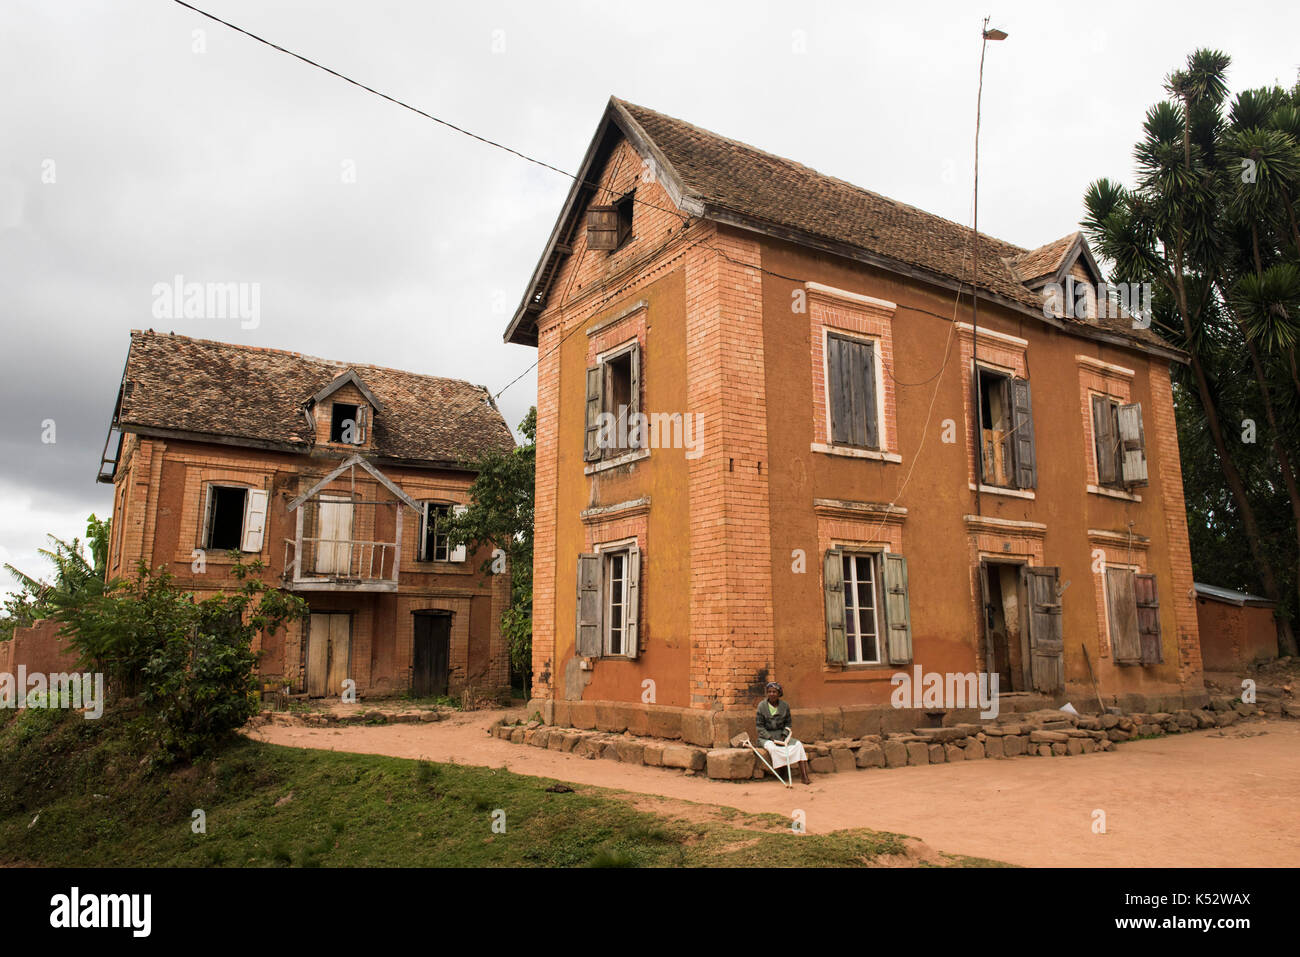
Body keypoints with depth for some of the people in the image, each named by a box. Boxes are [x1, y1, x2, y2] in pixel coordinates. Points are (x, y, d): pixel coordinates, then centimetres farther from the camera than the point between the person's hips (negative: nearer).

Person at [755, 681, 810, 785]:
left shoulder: (785, 706, 2)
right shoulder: (762, 706, -7)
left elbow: (788, 723, 10)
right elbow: (760, 726, -6)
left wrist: (783, 736, -8)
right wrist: (771, 738, -17)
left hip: (781, 735, 3)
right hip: (766, 736, -3)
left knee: (798, 744, -22)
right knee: (772, 748, -37)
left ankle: (804, 776, -27)